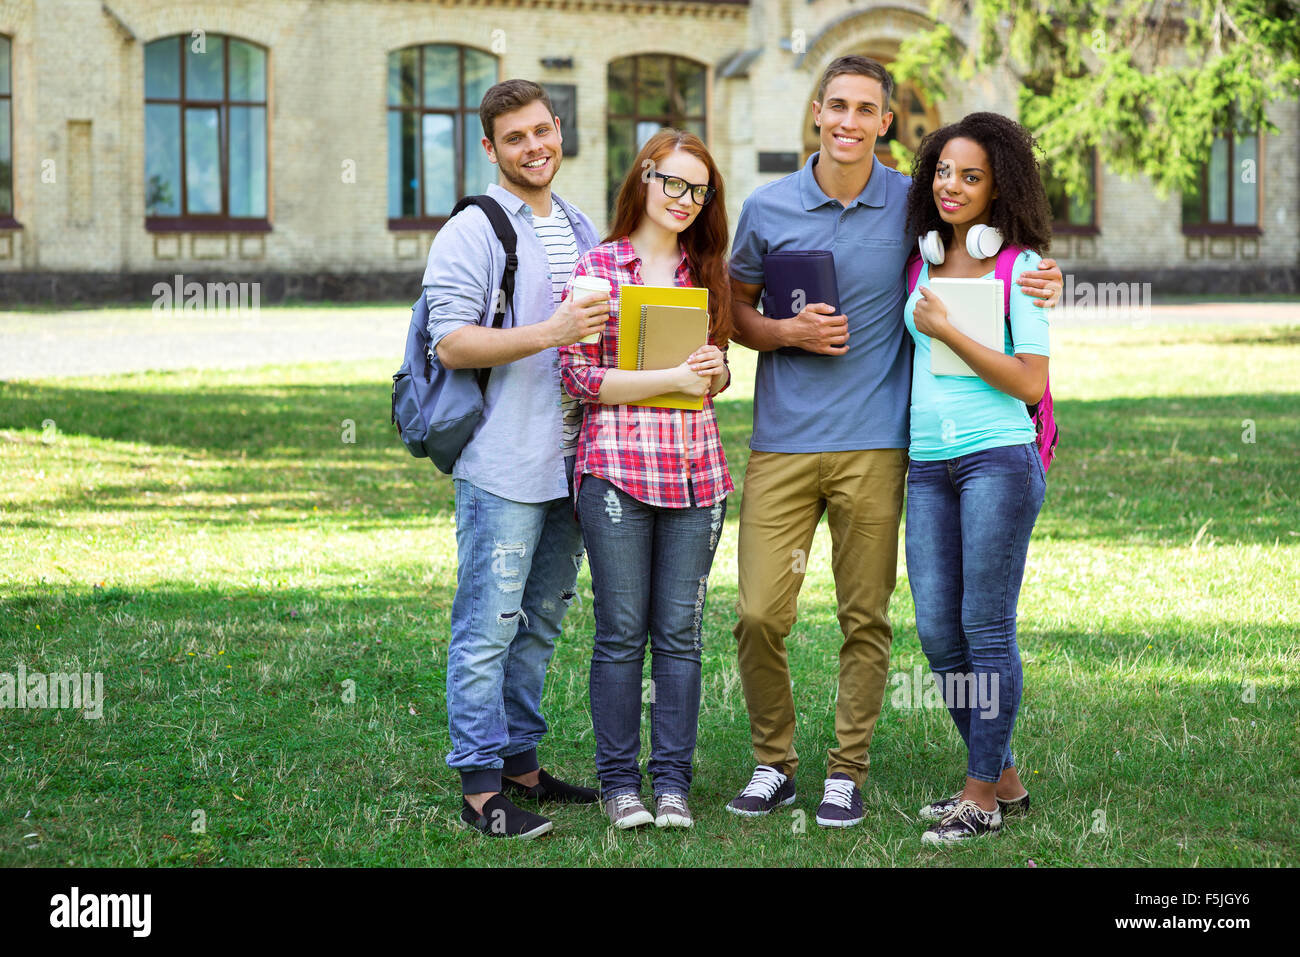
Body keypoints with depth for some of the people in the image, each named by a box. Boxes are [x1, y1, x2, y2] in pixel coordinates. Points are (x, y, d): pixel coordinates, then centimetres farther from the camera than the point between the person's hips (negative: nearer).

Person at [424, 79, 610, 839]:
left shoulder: (581, 229, 18)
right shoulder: (472, 232, -6)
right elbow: (451, 343, -15)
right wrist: (547, 335, -24)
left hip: (569, 461, 7)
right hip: (502, 464, -7)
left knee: (541, 621, 13)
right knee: (489, 627, -6)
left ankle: (522, 764, 23)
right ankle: (481, 787, -2)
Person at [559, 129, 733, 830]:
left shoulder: (706, 272, 12)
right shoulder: (597, 268, -1)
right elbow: (579, 376, -5)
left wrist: (714, 373, -3)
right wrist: (671, 378, -13)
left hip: (696, 471, 4)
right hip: (617, 466, -4)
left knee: (681, 632, 6)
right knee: (621, 632, 1)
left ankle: (672, 779, 13)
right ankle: (618, 780, 11)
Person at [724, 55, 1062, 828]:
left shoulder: (911, 206, 2)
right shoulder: (768, 208, 4)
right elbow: (734, 309, 14)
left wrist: (1041, 283, -6)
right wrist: (788, 332, -6)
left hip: (873, 445, 0)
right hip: (782, 442, 0)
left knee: (866, 619, 4)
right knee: (760, 615, -4)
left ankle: (847, 772, 17)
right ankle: (774, 762, 16)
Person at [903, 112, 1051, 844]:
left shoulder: (1020, 269, -4)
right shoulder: (924, 264, 14)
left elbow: (1031, 383, -10)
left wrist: (948, 330, -12)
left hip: (998, 459, -6)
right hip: (928, 464, 6)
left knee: (987, 627, -4)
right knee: (939, 632, 5)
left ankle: (983, 795, 4)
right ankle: (1004, 780, 19)